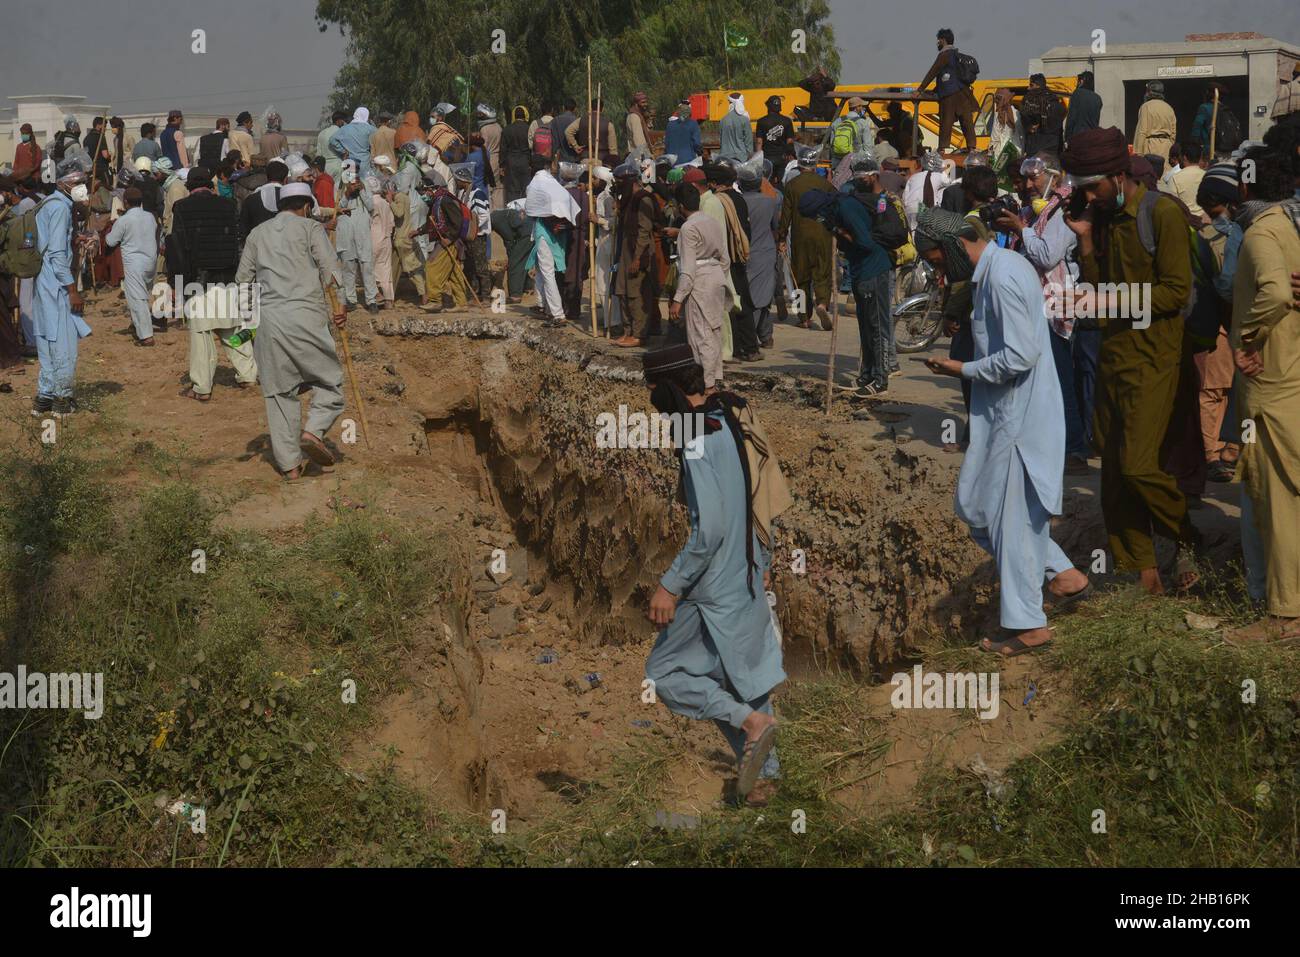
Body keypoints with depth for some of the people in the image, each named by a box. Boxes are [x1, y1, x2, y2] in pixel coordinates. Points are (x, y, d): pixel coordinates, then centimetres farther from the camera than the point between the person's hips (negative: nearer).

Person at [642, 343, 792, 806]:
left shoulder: (697, 442, -23)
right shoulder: (737, 419, 4)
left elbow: (708, 530, -27)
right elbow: (763, 497, 13)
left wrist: (670, 586, -20)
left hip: (715, 589, -9)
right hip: (749, 577, 9)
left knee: (665, 674, 4)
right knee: (745, 673, 18)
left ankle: (751, 720, -8)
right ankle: (763, 772, 25)